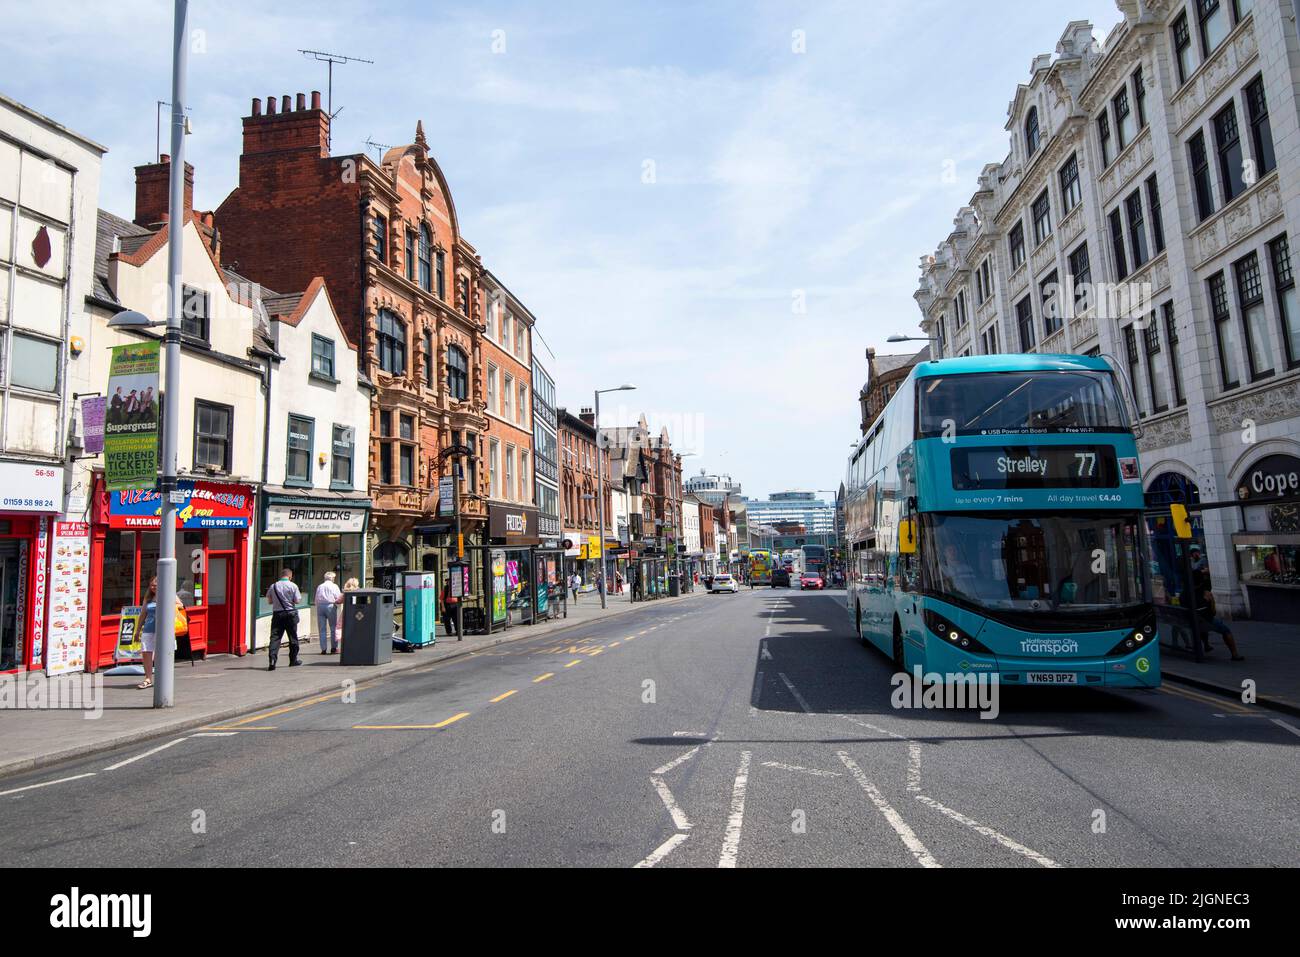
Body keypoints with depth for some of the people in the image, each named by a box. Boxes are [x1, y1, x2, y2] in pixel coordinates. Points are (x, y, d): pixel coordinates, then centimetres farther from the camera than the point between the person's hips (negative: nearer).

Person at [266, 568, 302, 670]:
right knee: (293, 637, 11)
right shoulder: (293, 586, -6)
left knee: (275, 637, -1)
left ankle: (272, 660, -15)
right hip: (290, 613, -2)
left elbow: (269, 601, 8)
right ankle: (293, 660, 21)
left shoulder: (273, 586, 2)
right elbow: (297, 601, -7)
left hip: (277, 614, 2)